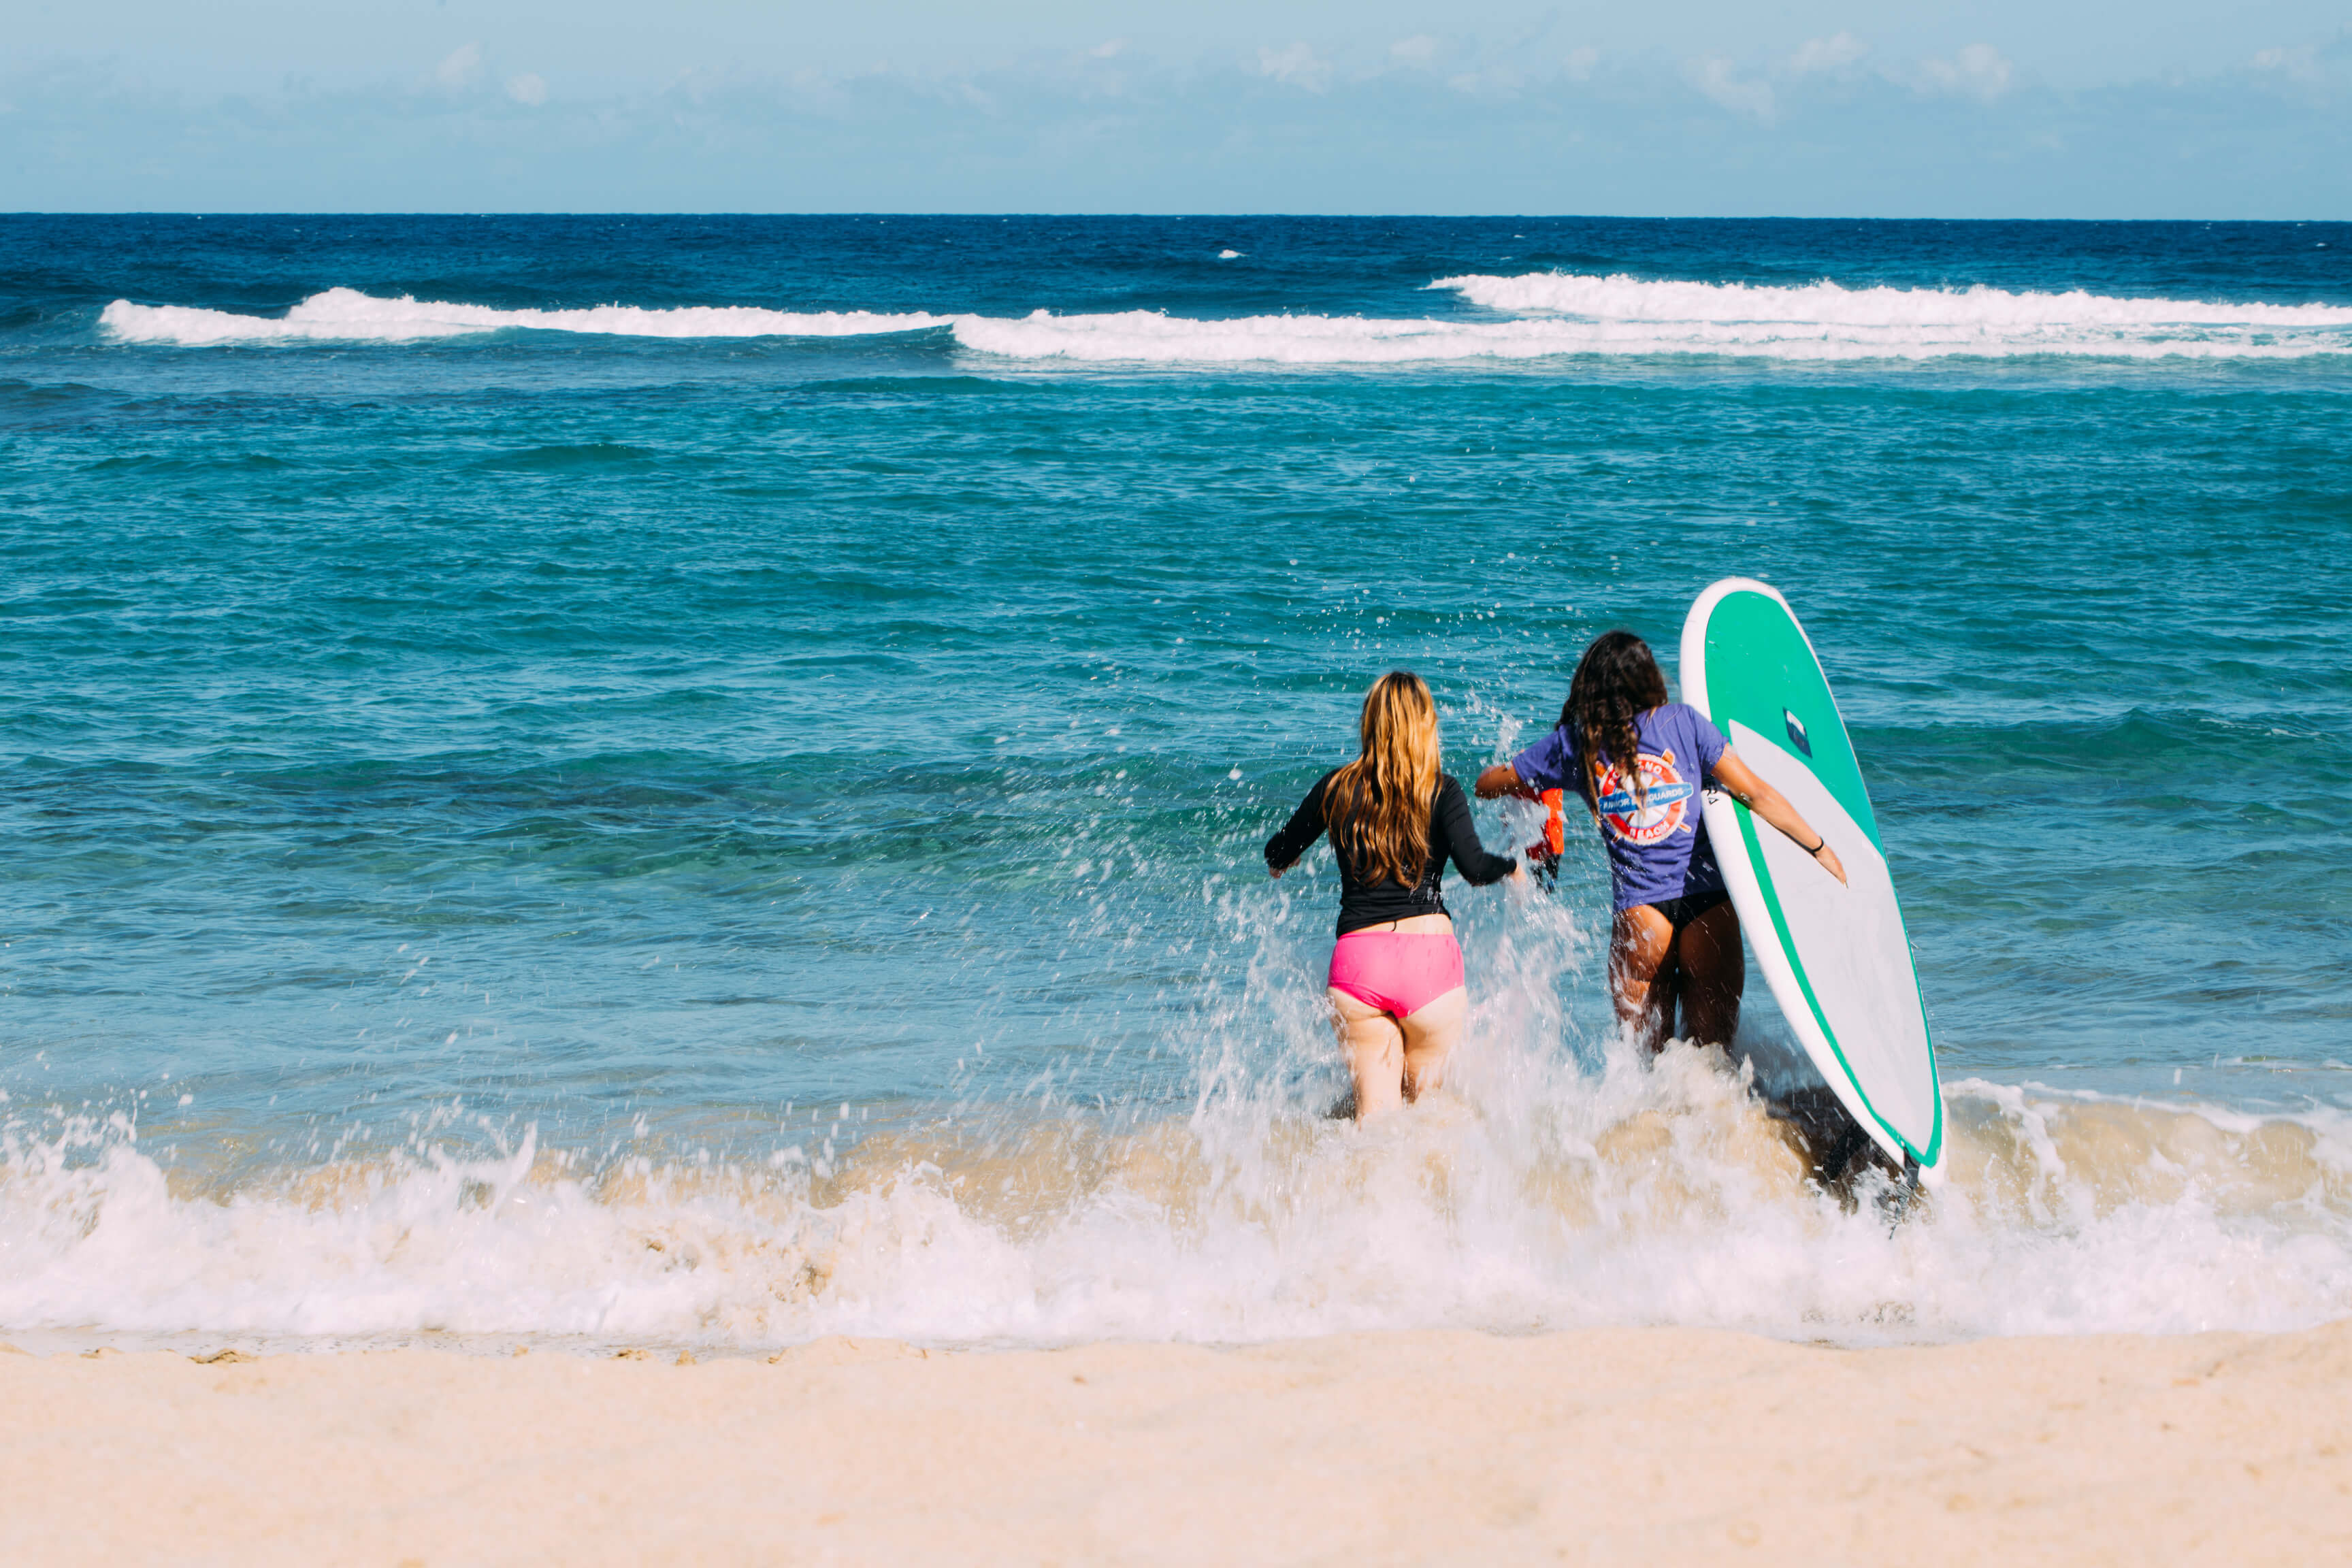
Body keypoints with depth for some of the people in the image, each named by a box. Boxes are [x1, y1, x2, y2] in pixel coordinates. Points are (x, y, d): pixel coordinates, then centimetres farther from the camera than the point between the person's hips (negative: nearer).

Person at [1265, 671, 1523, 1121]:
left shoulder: (1338, 788, 8)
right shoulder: (1441, 791, 0)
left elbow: (1277, 856, 19)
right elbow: (1474, 867, -10)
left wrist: (1281, 861, 42)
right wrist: (1511, 866, 10)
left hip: (1356, 959, 2)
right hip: (1429, 955, -2)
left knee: (1374, 1116, 2)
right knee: (1427, 1106, 12)